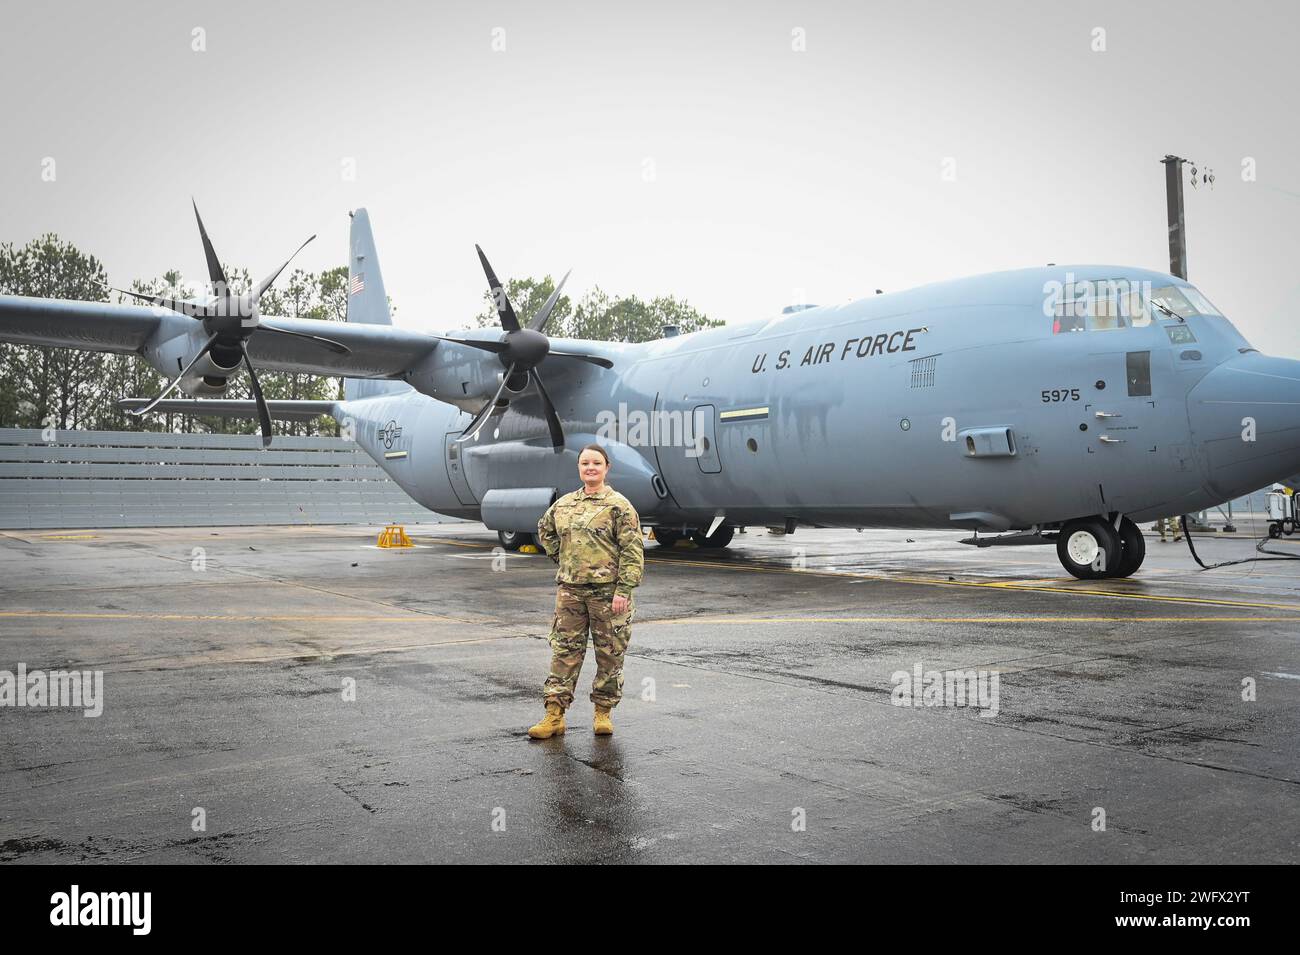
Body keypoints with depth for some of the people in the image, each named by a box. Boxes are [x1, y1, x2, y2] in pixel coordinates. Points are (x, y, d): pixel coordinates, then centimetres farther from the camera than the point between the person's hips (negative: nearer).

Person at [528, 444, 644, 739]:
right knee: (564, 651, 4)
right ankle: (554, 715, 6)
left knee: (609, 654, 5)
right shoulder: (563, 504, 10)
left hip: (608, 591, -4)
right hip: (570, 590, 4)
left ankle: (603, 712, 18)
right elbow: (545, 530, 29)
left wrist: (624, 590, -17)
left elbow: (633, 551, -10)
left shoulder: (619, 506, -5)